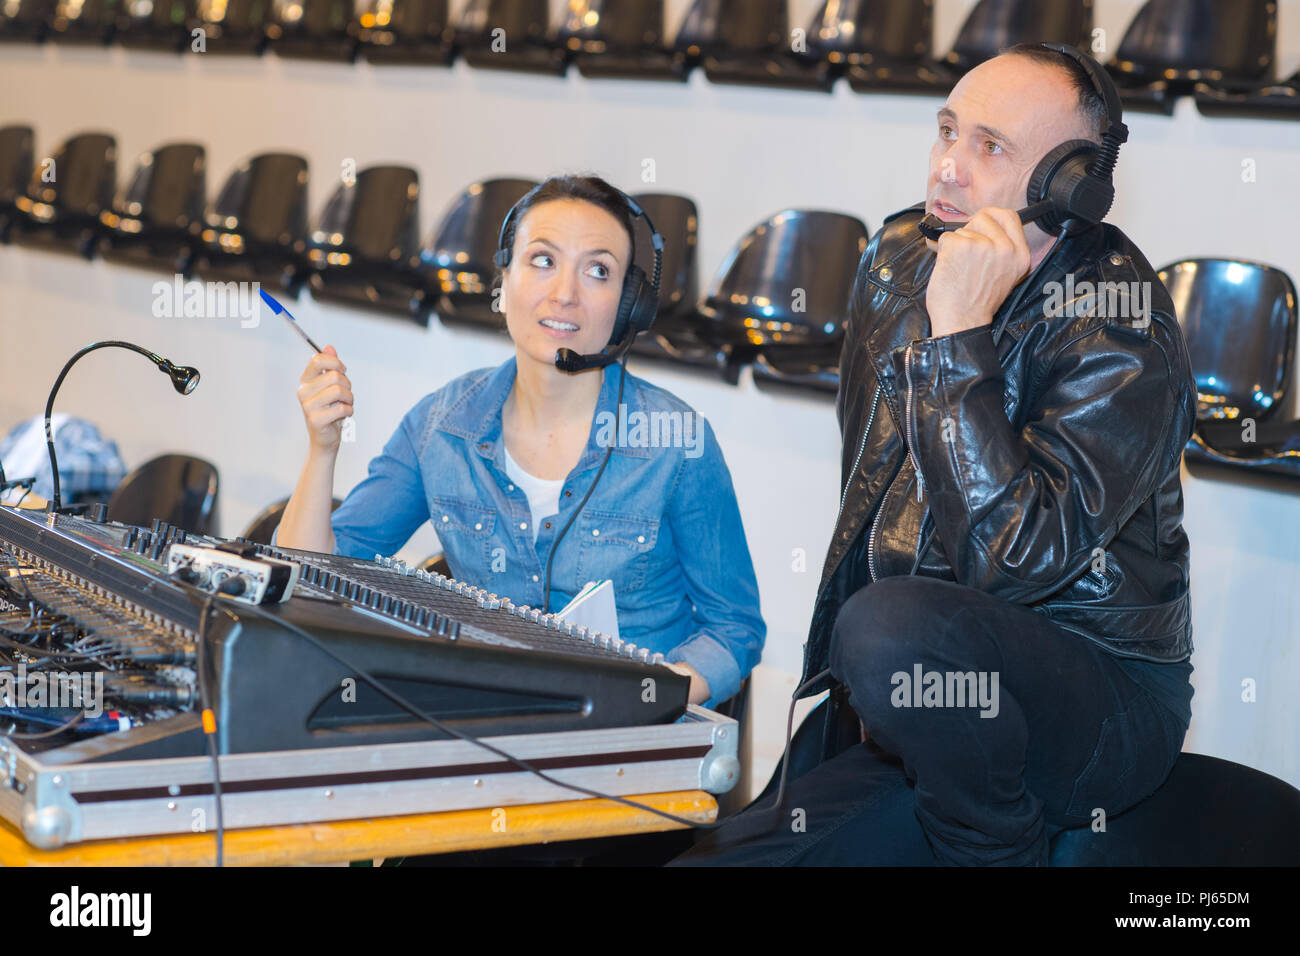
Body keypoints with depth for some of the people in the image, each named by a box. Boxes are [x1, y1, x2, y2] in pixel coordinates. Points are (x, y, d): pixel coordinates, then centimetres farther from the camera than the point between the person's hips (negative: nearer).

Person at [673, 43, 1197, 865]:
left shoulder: (1123, 332, -17)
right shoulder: (899, 258, 6)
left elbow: (1009, 559, -29)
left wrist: (961, 333, -28)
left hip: (1102, 707, -6)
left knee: (894, 627, -37)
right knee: (718, 855, -11)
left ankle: (1000, 849, -11)